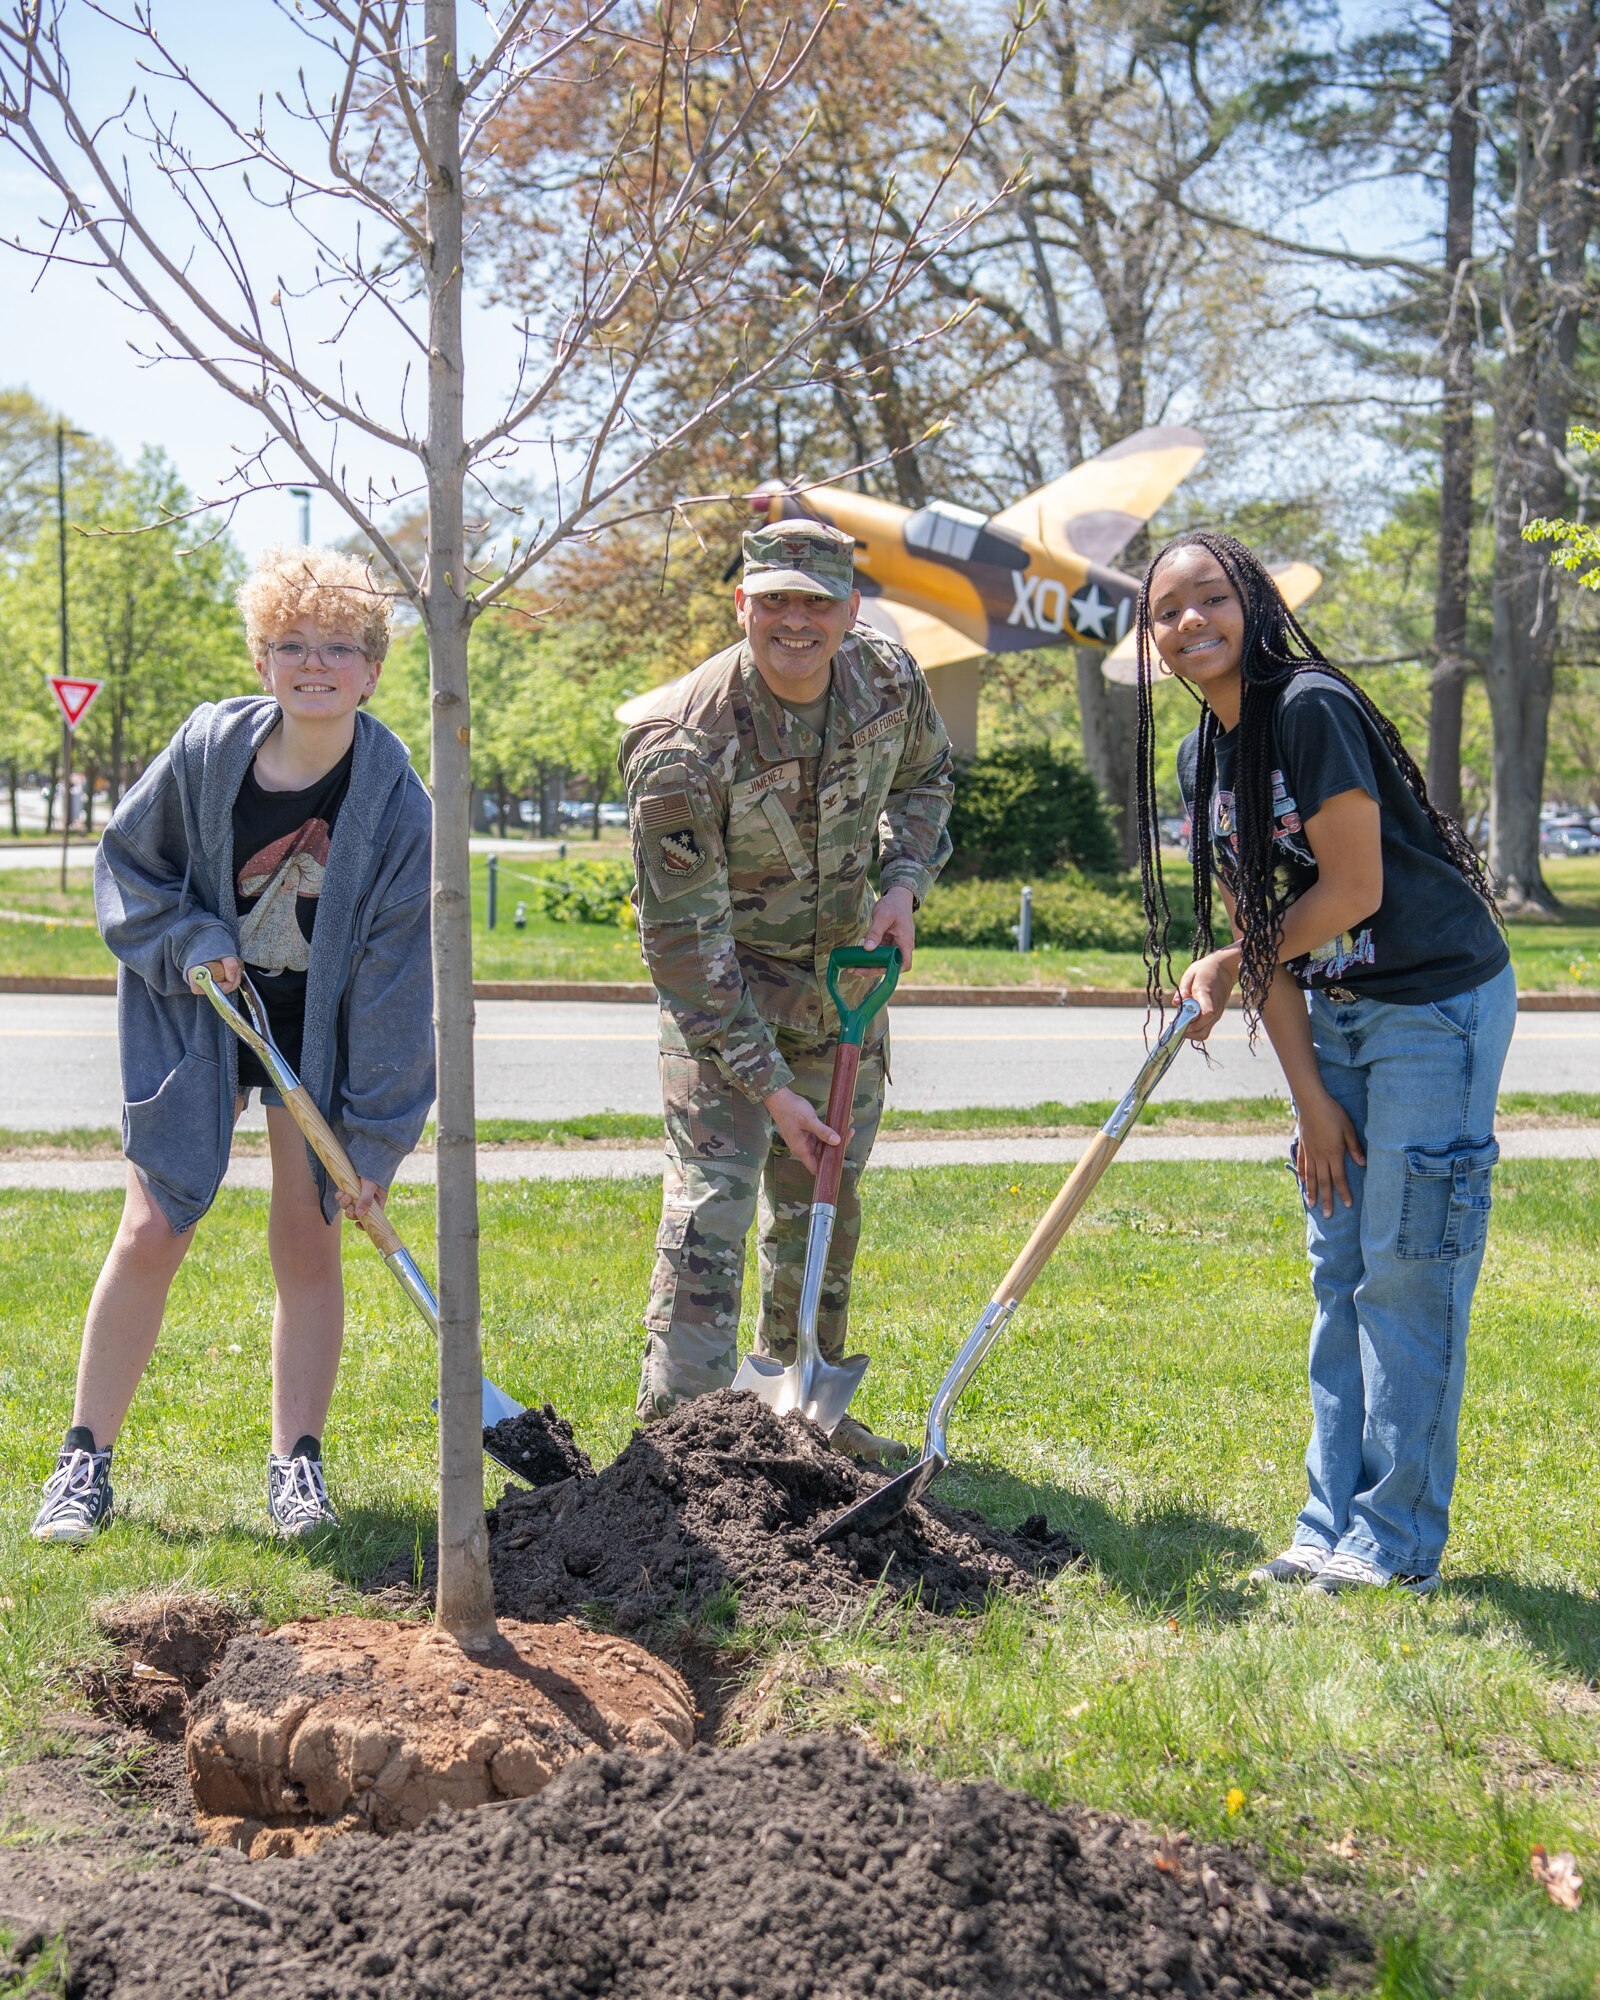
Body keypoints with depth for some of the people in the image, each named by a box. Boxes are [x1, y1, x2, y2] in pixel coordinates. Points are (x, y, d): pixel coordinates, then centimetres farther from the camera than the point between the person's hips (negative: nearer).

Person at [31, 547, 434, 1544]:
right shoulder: (209, 747, -16)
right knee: (152, 1233, -1)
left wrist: (375, 1136, -16)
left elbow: (397, 979, -16)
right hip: (194, 1009, 0)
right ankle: (87, 1459, 11)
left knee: (308, 1238, 1)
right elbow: (127, 860, 1)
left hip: (321, 1027, 0)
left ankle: (297, 1461, 17)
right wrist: (188, 939, -17)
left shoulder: (397, 805, -18)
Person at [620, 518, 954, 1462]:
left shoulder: (889, 676, -11)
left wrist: (904, 882, -6)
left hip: (846, 967, 6)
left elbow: (924, 777, 13)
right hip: (723, 979, -5)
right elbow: (685, 939, -24)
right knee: (714, 1195, -14)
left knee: (824, 1194, 15)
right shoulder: (682, 747, -28)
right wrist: (767, 1082, -24)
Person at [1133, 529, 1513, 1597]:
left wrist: (1228, 969, -5)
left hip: (1440, 997, -8)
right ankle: (1334, 1529, 17)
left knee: (1407, 1269, -6)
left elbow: (1353, 891, -20)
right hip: (1337, 1011, 8)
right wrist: (1310, 1099, 0)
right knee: (1340, 1270, 10)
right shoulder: (1203, 761, 6)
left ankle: (1397, 1547, 2)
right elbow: (1264, 937, 6)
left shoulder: (1314, 708, -19)